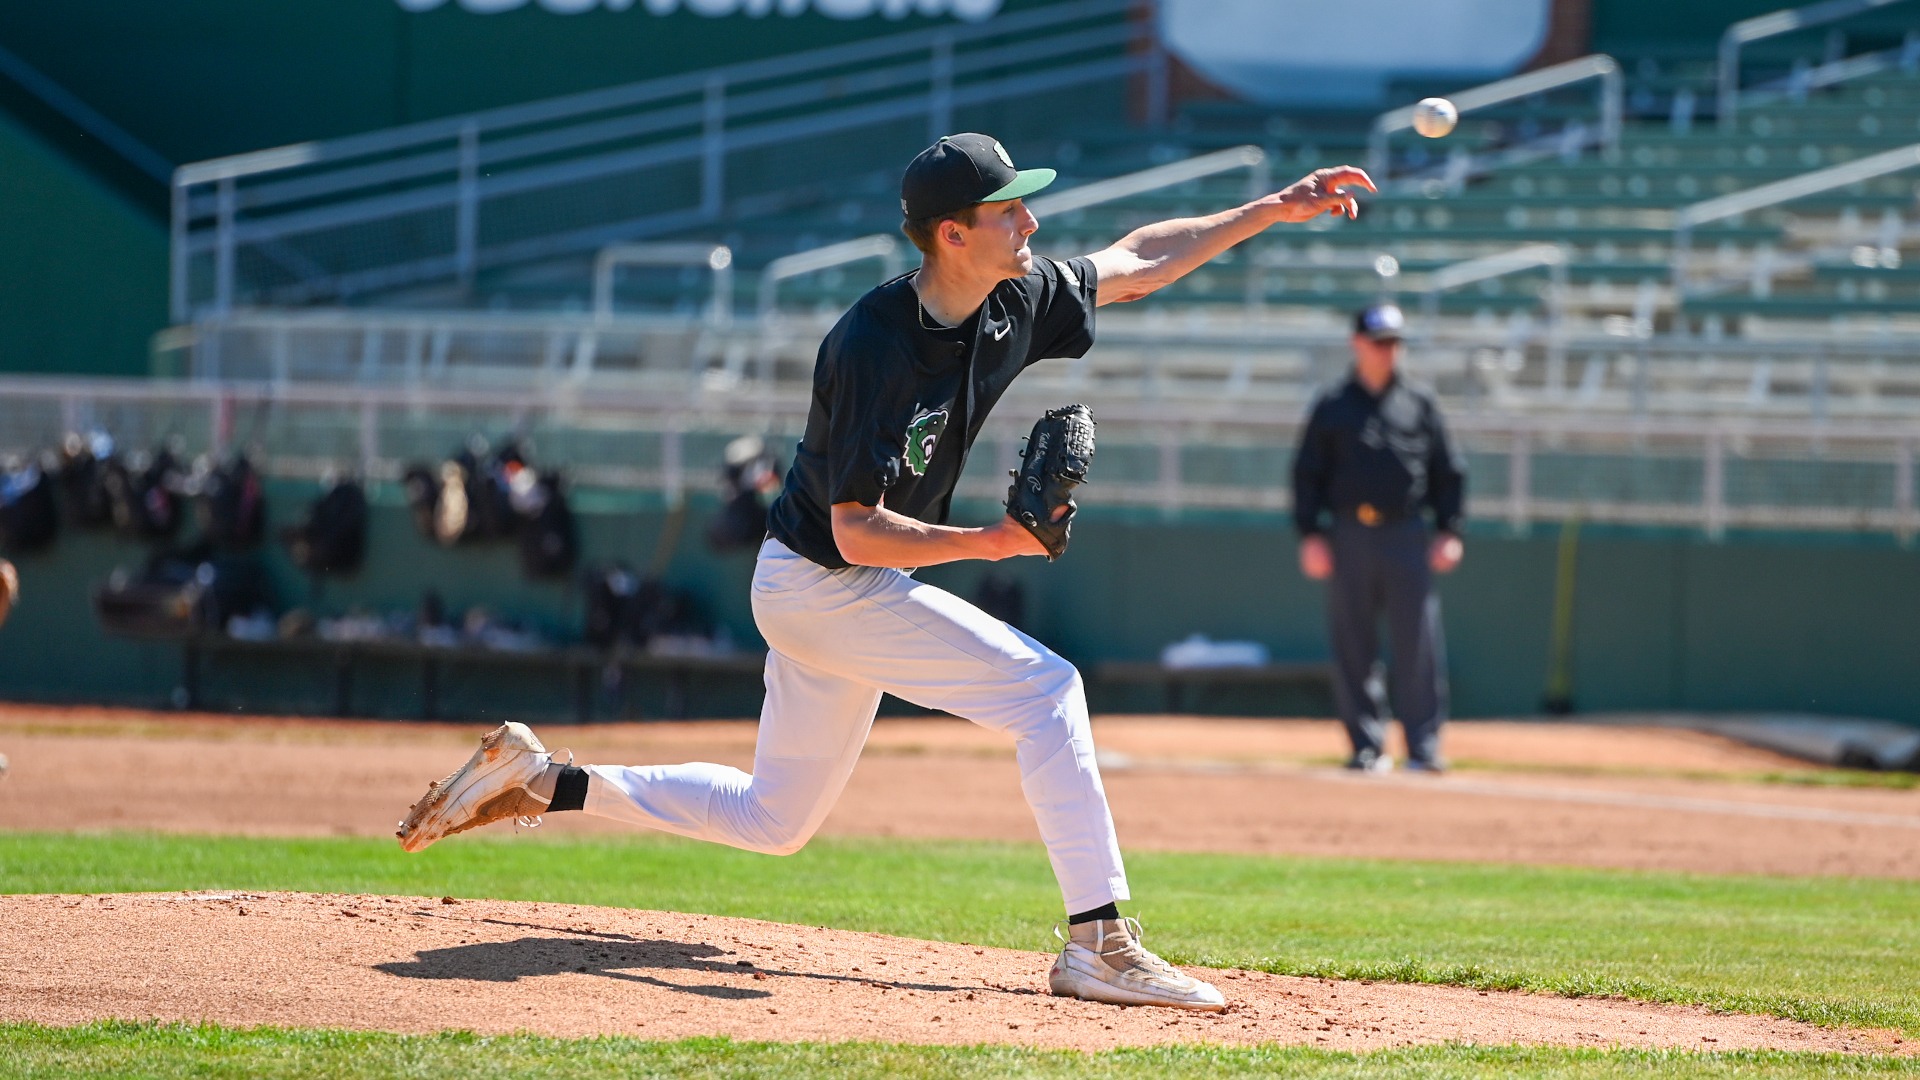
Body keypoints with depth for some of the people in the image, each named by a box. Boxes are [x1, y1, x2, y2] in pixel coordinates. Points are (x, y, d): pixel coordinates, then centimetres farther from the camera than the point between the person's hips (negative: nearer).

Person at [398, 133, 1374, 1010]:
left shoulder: (1016, 302, -3)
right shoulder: (873, 348, -27)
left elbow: (1138, 262, 12)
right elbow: (857, 532, -26)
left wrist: (1274, 210, 9)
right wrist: (990, 542, -34)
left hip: (833, 588, 9)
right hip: (821, 586, -9)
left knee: (774, 821, 19)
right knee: (1043, 688, -17)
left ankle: (542, 781, 23)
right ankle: (1099, 941, -17)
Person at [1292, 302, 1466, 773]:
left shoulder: (1420, 404, 12)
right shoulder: (1332, 407, 9)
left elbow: (1448, 471, 13)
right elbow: (1307, 474, 7)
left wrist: (1448, 531, 3)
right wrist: (1310, 535, -2)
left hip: (1407, 536, 0)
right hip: (1350, 536, 0)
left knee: (1417, 645, -7)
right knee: (1352, 646, 1)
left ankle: (1423, 746, -5)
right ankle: (1367, 746, 7)